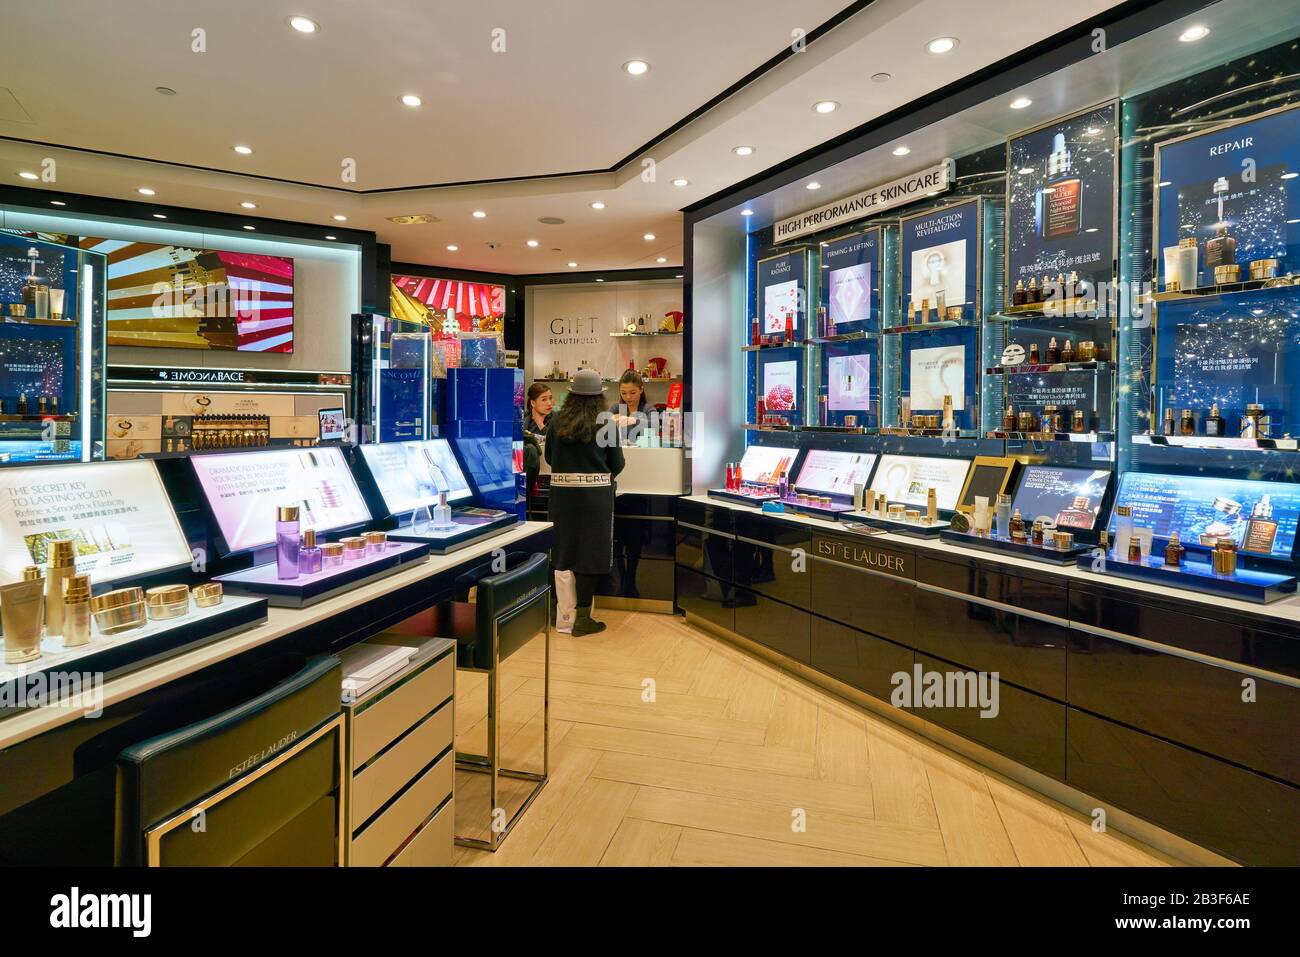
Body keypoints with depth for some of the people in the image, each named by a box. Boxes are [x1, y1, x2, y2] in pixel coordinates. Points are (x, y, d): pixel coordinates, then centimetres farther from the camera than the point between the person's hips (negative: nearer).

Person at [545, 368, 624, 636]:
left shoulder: (557, 421, 1)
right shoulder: (605, 423, -7)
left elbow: (549, 457, 10)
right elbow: (617, 463, -2)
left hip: (562, 492, 3)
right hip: (595, 494, -3)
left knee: (564, 554, 11)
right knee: (590, 554, 5)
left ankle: (564, 618, 19)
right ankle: (582, 619, 8)